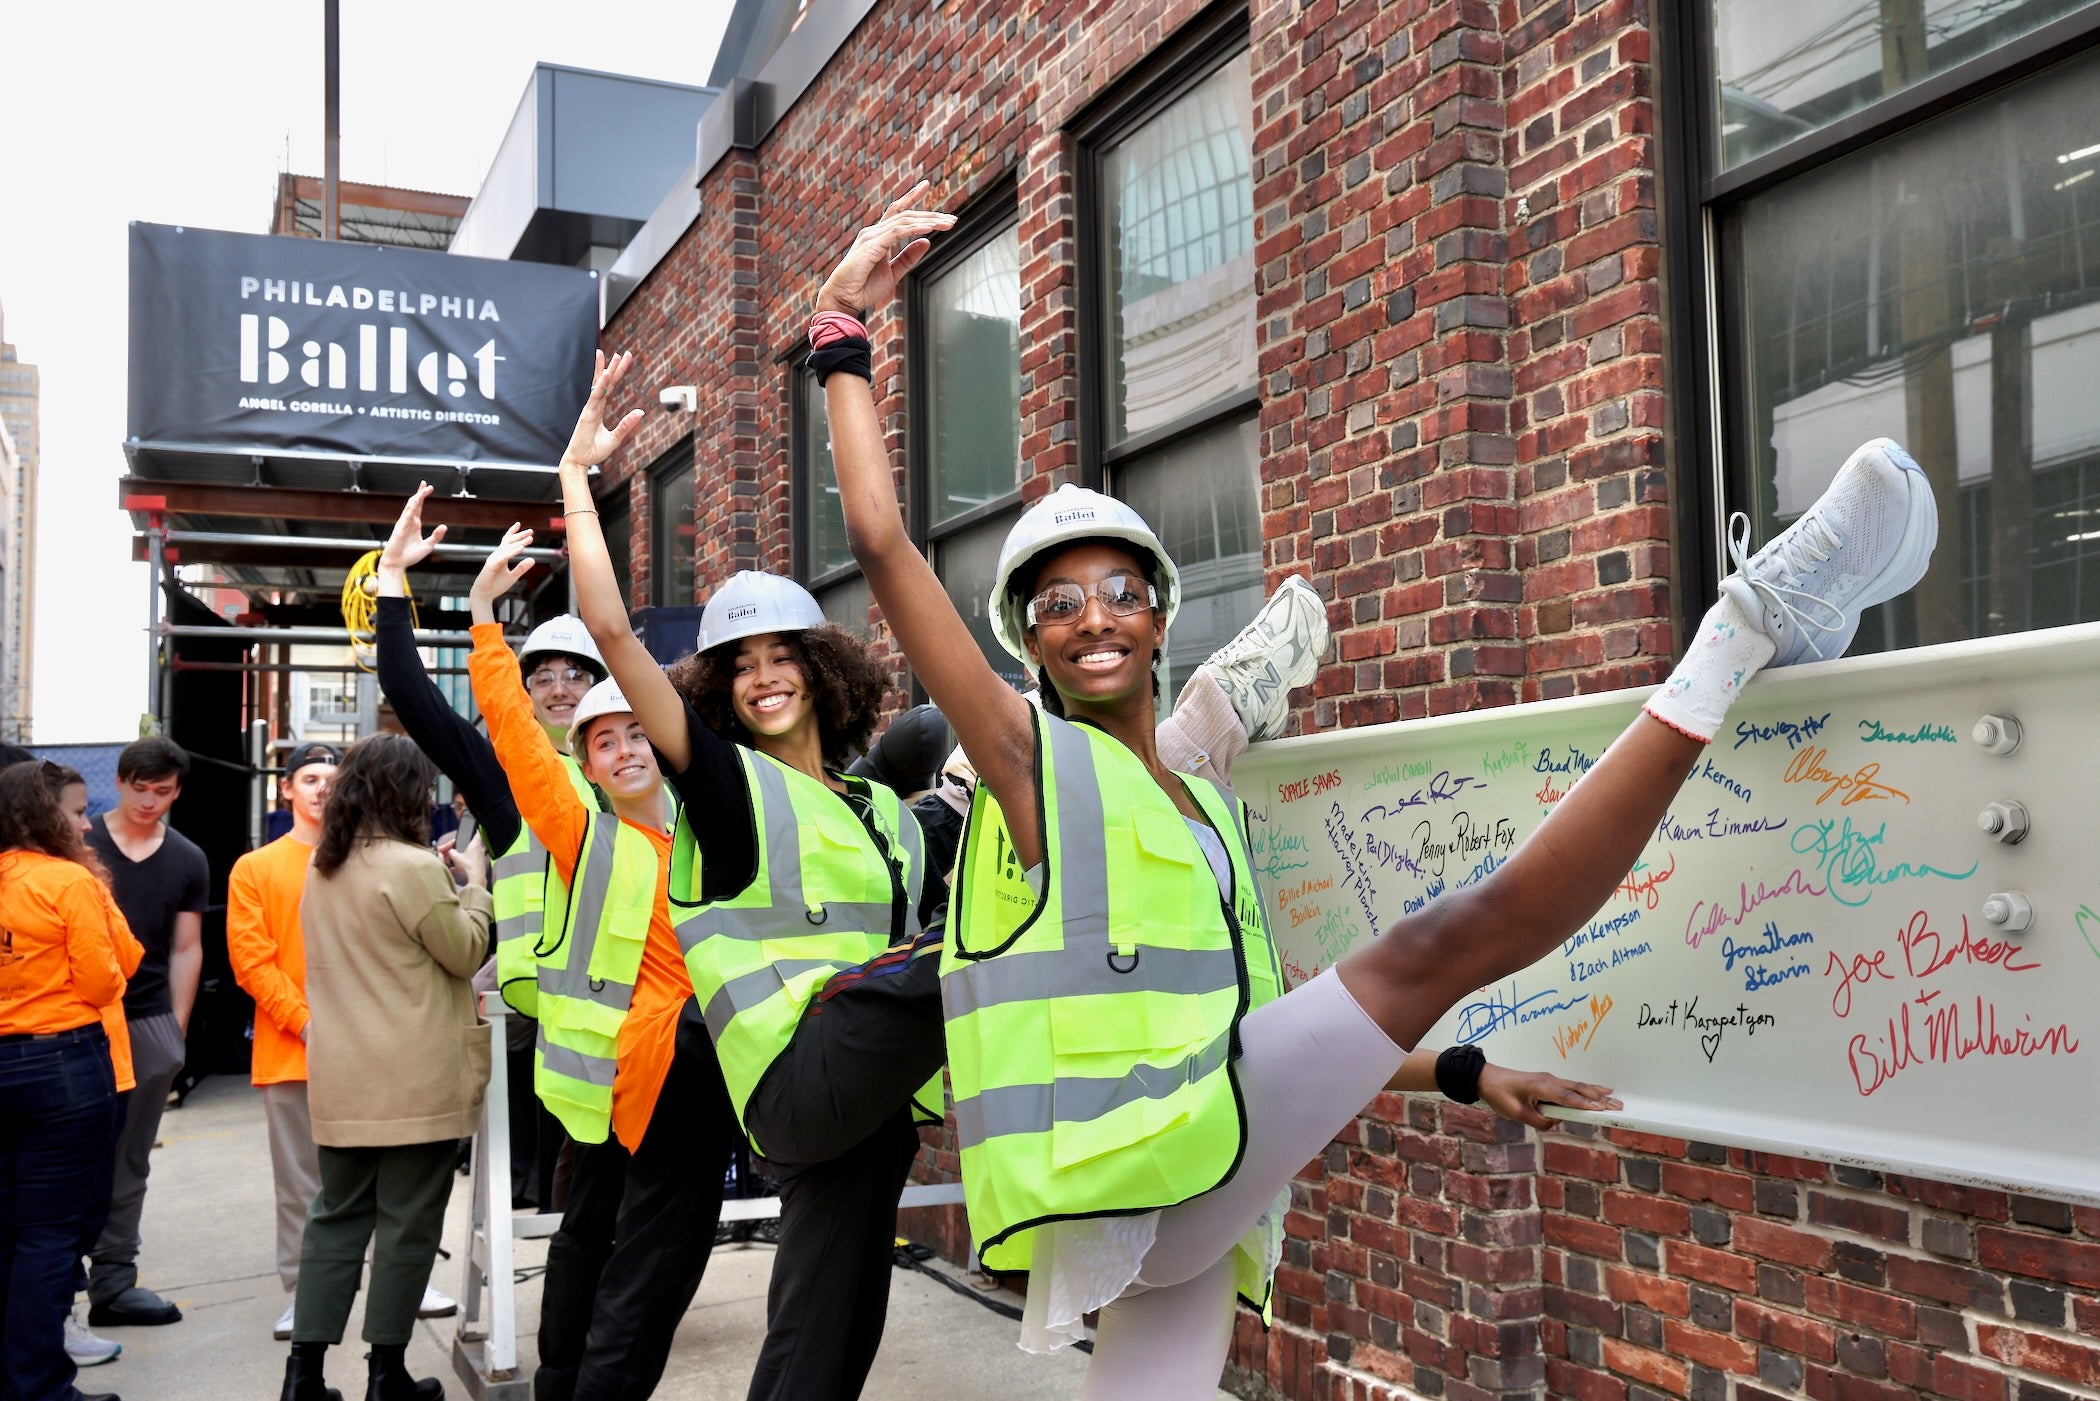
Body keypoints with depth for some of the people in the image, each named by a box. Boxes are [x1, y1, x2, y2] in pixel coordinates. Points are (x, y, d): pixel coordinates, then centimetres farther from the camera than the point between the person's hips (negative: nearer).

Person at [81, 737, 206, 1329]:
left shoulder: (187, 861, 9)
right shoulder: (80, 845, 0)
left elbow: (185, 950, 11)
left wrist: (177, 1027, 6)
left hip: (149, 1023, 3)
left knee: (128, 1164, 9)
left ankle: (113, 1282, 17)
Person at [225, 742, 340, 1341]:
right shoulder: (256, 869, 6)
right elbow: (250, 958, -1)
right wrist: (305, 1022, -10)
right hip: (289, 1049, 0)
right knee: (299, 1178, 4)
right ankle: (303, 1291, 14)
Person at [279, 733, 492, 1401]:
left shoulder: (323, 867, 10)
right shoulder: (413, 868, -16)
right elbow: (465, 952, -9)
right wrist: (473, 883, 3)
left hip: (340, 1077, 7)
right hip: (415, 1079, -7)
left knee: (336, 1216, 13)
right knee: (408, 1222, 3)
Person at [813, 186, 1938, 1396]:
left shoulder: (1212, 807, 21)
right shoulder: (1031, 758, 1)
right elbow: (882, 540, -7)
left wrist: (1463, 1072, 23)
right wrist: (843, 334, -2)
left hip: (1193, 1207, 7)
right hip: (1125, 1165, -7)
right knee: (1443, 943, -17)